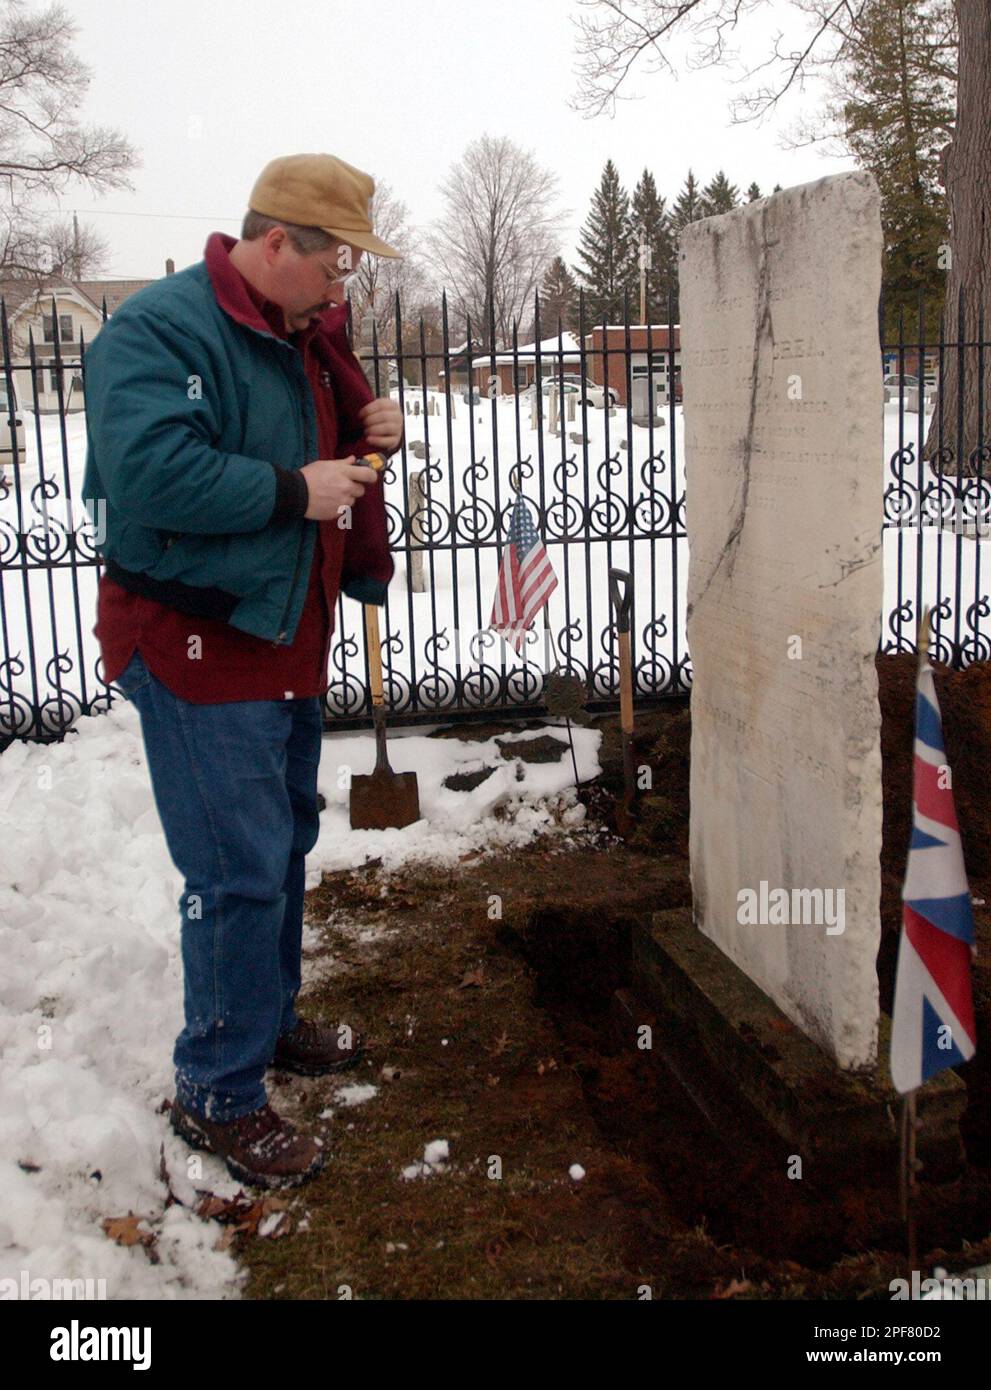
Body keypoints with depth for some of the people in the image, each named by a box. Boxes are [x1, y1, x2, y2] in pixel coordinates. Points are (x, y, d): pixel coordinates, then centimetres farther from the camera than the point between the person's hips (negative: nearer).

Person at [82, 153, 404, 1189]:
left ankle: (266, 1020, 39)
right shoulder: (161, 329, -17)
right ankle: (216, 1093, 9)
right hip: (196, 646, -10)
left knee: (285, 843, 19)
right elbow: (149, 474, -31)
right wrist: (295, 490, -23)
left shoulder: (306, 336, 13)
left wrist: (369, 435, 4)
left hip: (286, 637, 10)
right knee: (239, 871, -7)